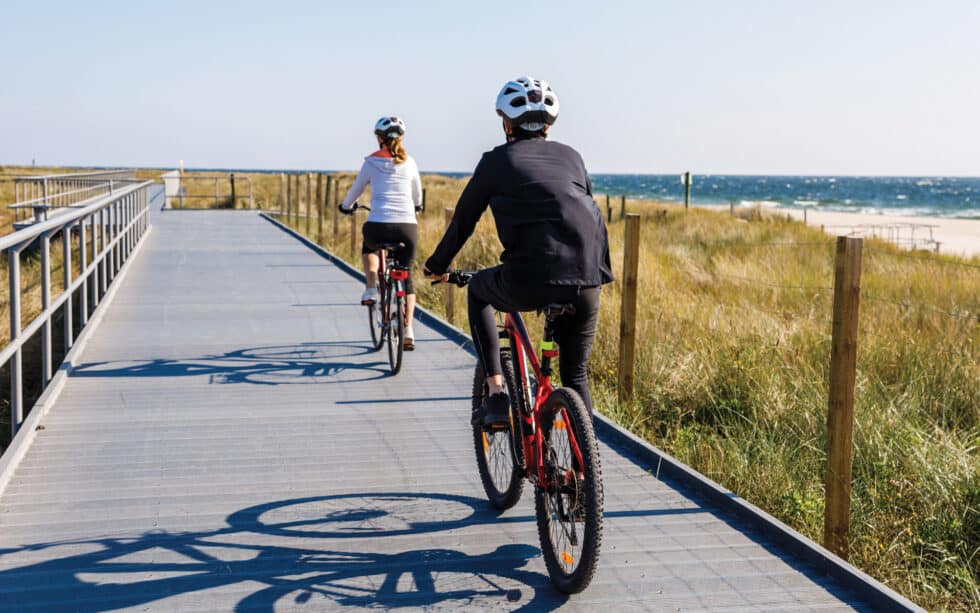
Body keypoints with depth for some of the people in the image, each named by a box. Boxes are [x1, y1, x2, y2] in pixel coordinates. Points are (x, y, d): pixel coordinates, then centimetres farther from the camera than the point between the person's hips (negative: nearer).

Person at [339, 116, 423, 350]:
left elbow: (356, 190, 19)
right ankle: (408, 331, 2)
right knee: (406, 277, 14)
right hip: (407, 227, 1)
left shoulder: (371, 162, 6)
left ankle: (371, 289, 17)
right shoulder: (409, 163, 12)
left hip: (378, 226, -1)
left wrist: (346, 206, 39)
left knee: (369, 245, 35)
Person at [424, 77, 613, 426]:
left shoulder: (497, 160, 11)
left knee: (479, 289, 30)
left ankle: (496, 393, 19)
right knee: (576, 374, 22)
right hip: (586, 279, 3)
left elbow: (464, 220, 17)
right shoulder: (571, 157, 21)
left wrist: (437, 266, 34)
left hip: (529, 281, -3)